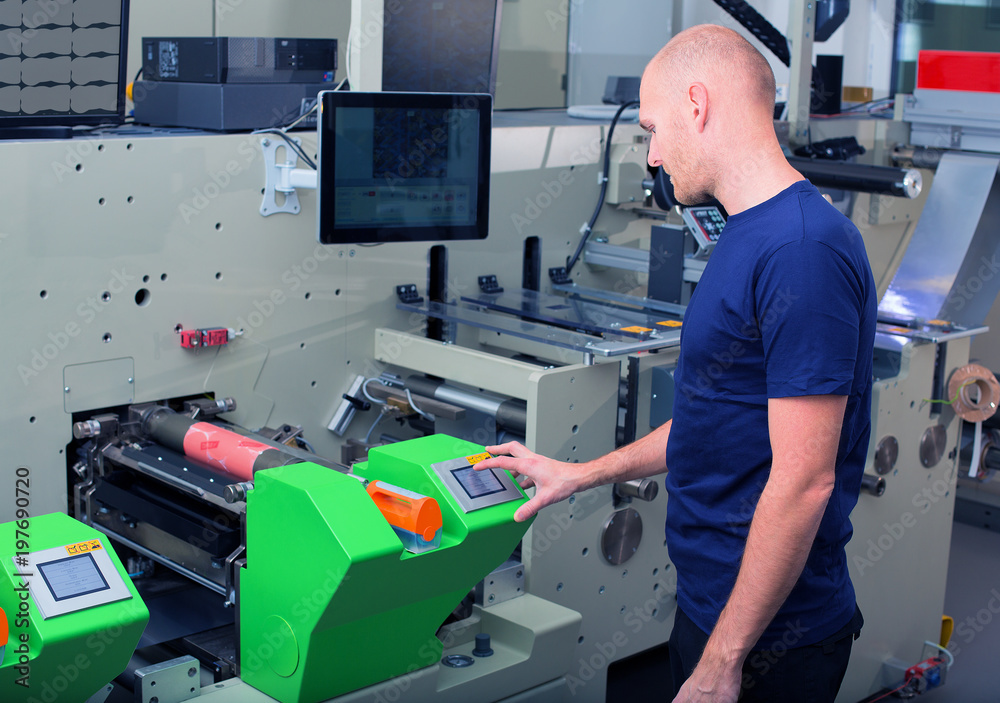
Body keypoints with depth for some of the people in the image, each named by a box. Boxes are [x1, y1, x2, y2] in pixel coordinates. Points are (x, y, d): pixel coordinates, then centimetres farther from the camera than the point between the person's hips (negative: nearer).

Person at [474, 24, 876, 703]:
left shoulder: (805, 250, -23)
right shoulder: (749, 237, 9)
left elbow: (803, 482, -25)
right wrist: (582, 474, 20)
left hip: (769, 639, -9)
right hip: (708, 599, 9)